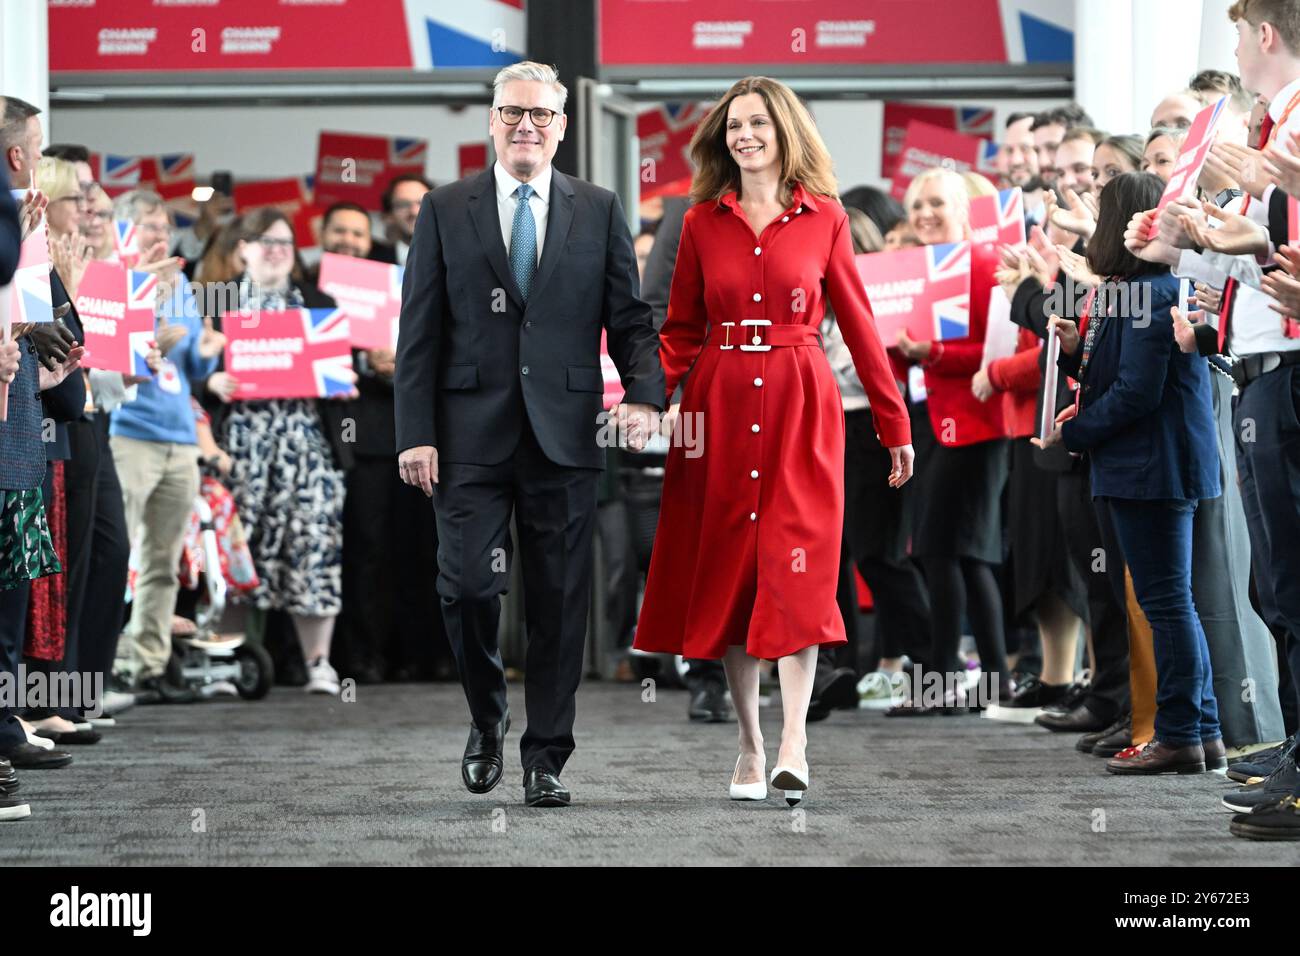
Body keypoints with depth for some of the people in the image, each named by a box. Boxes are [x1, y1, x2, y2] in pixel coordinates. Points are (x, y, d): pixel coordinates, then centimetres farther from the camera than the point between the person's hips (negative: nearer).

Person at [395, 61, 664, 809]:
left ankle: (546, 761, 12)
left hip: (564, 434, 1)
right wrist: (416, 433, -4)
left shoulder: (599, 211, 9)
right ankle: (487, 719, 19)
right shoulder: (446, 211, 7)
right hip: (471, 435, -1)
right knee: (469, 585, -8)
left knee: (560, 602, 2)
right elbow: (420, 332, 4)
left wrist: (644, 392, -11)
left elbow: (629, 317, 7)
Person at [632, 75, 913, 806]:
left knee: (796, 568, -12)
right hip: (720, 408, 2)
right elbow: (681, 331, 10)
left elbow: (858, 323, 7)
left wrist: (895, 423, 7)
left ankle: (793, 746, -18)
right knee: (728, 570, 3)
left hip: (802, 404, -2)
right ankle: (750, 745, 11)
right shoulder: (703, 223, 8)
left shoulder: (824, 219, 3)